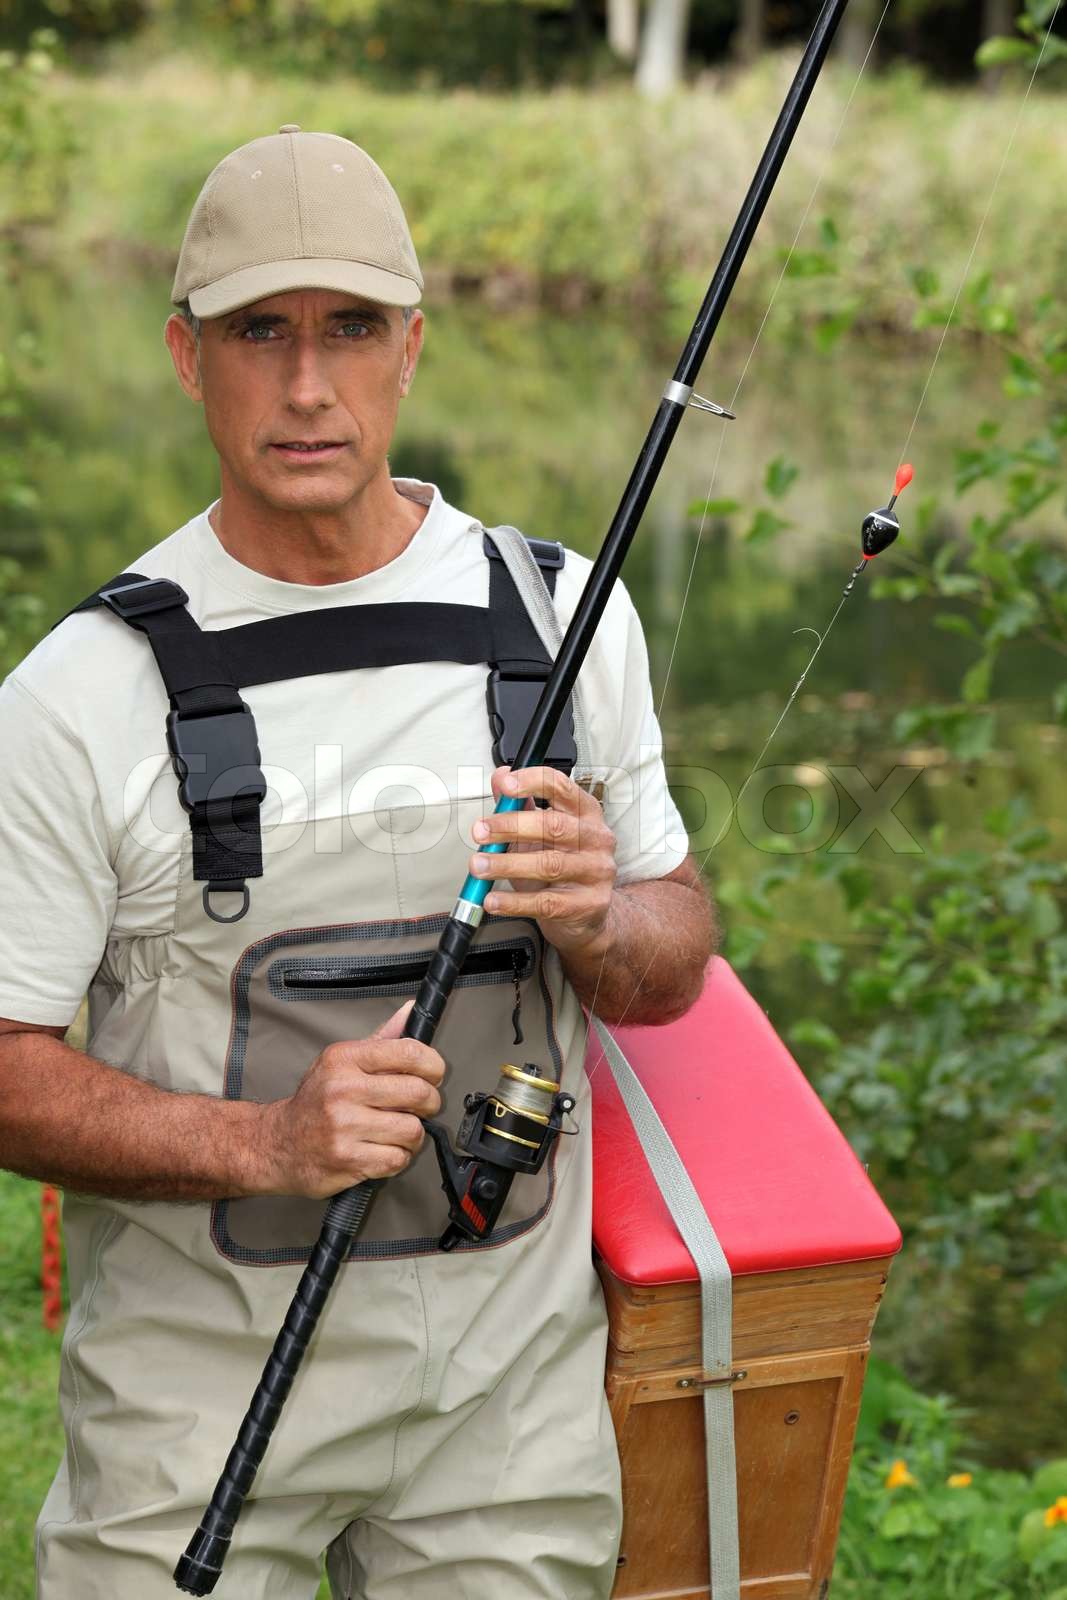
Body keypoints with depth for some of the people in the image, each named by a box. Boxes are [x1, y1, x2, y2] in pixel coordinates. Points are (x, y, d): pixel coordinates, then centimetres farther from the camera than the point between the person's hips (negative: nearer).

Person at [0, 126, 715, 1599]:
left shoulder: (564, 619, -2)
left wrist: (601, 922, -17)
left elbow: (675, 969, 6)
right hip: (199, 1374, -2)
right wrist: (265, 1141, -24)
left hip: (511, 1367, 3)